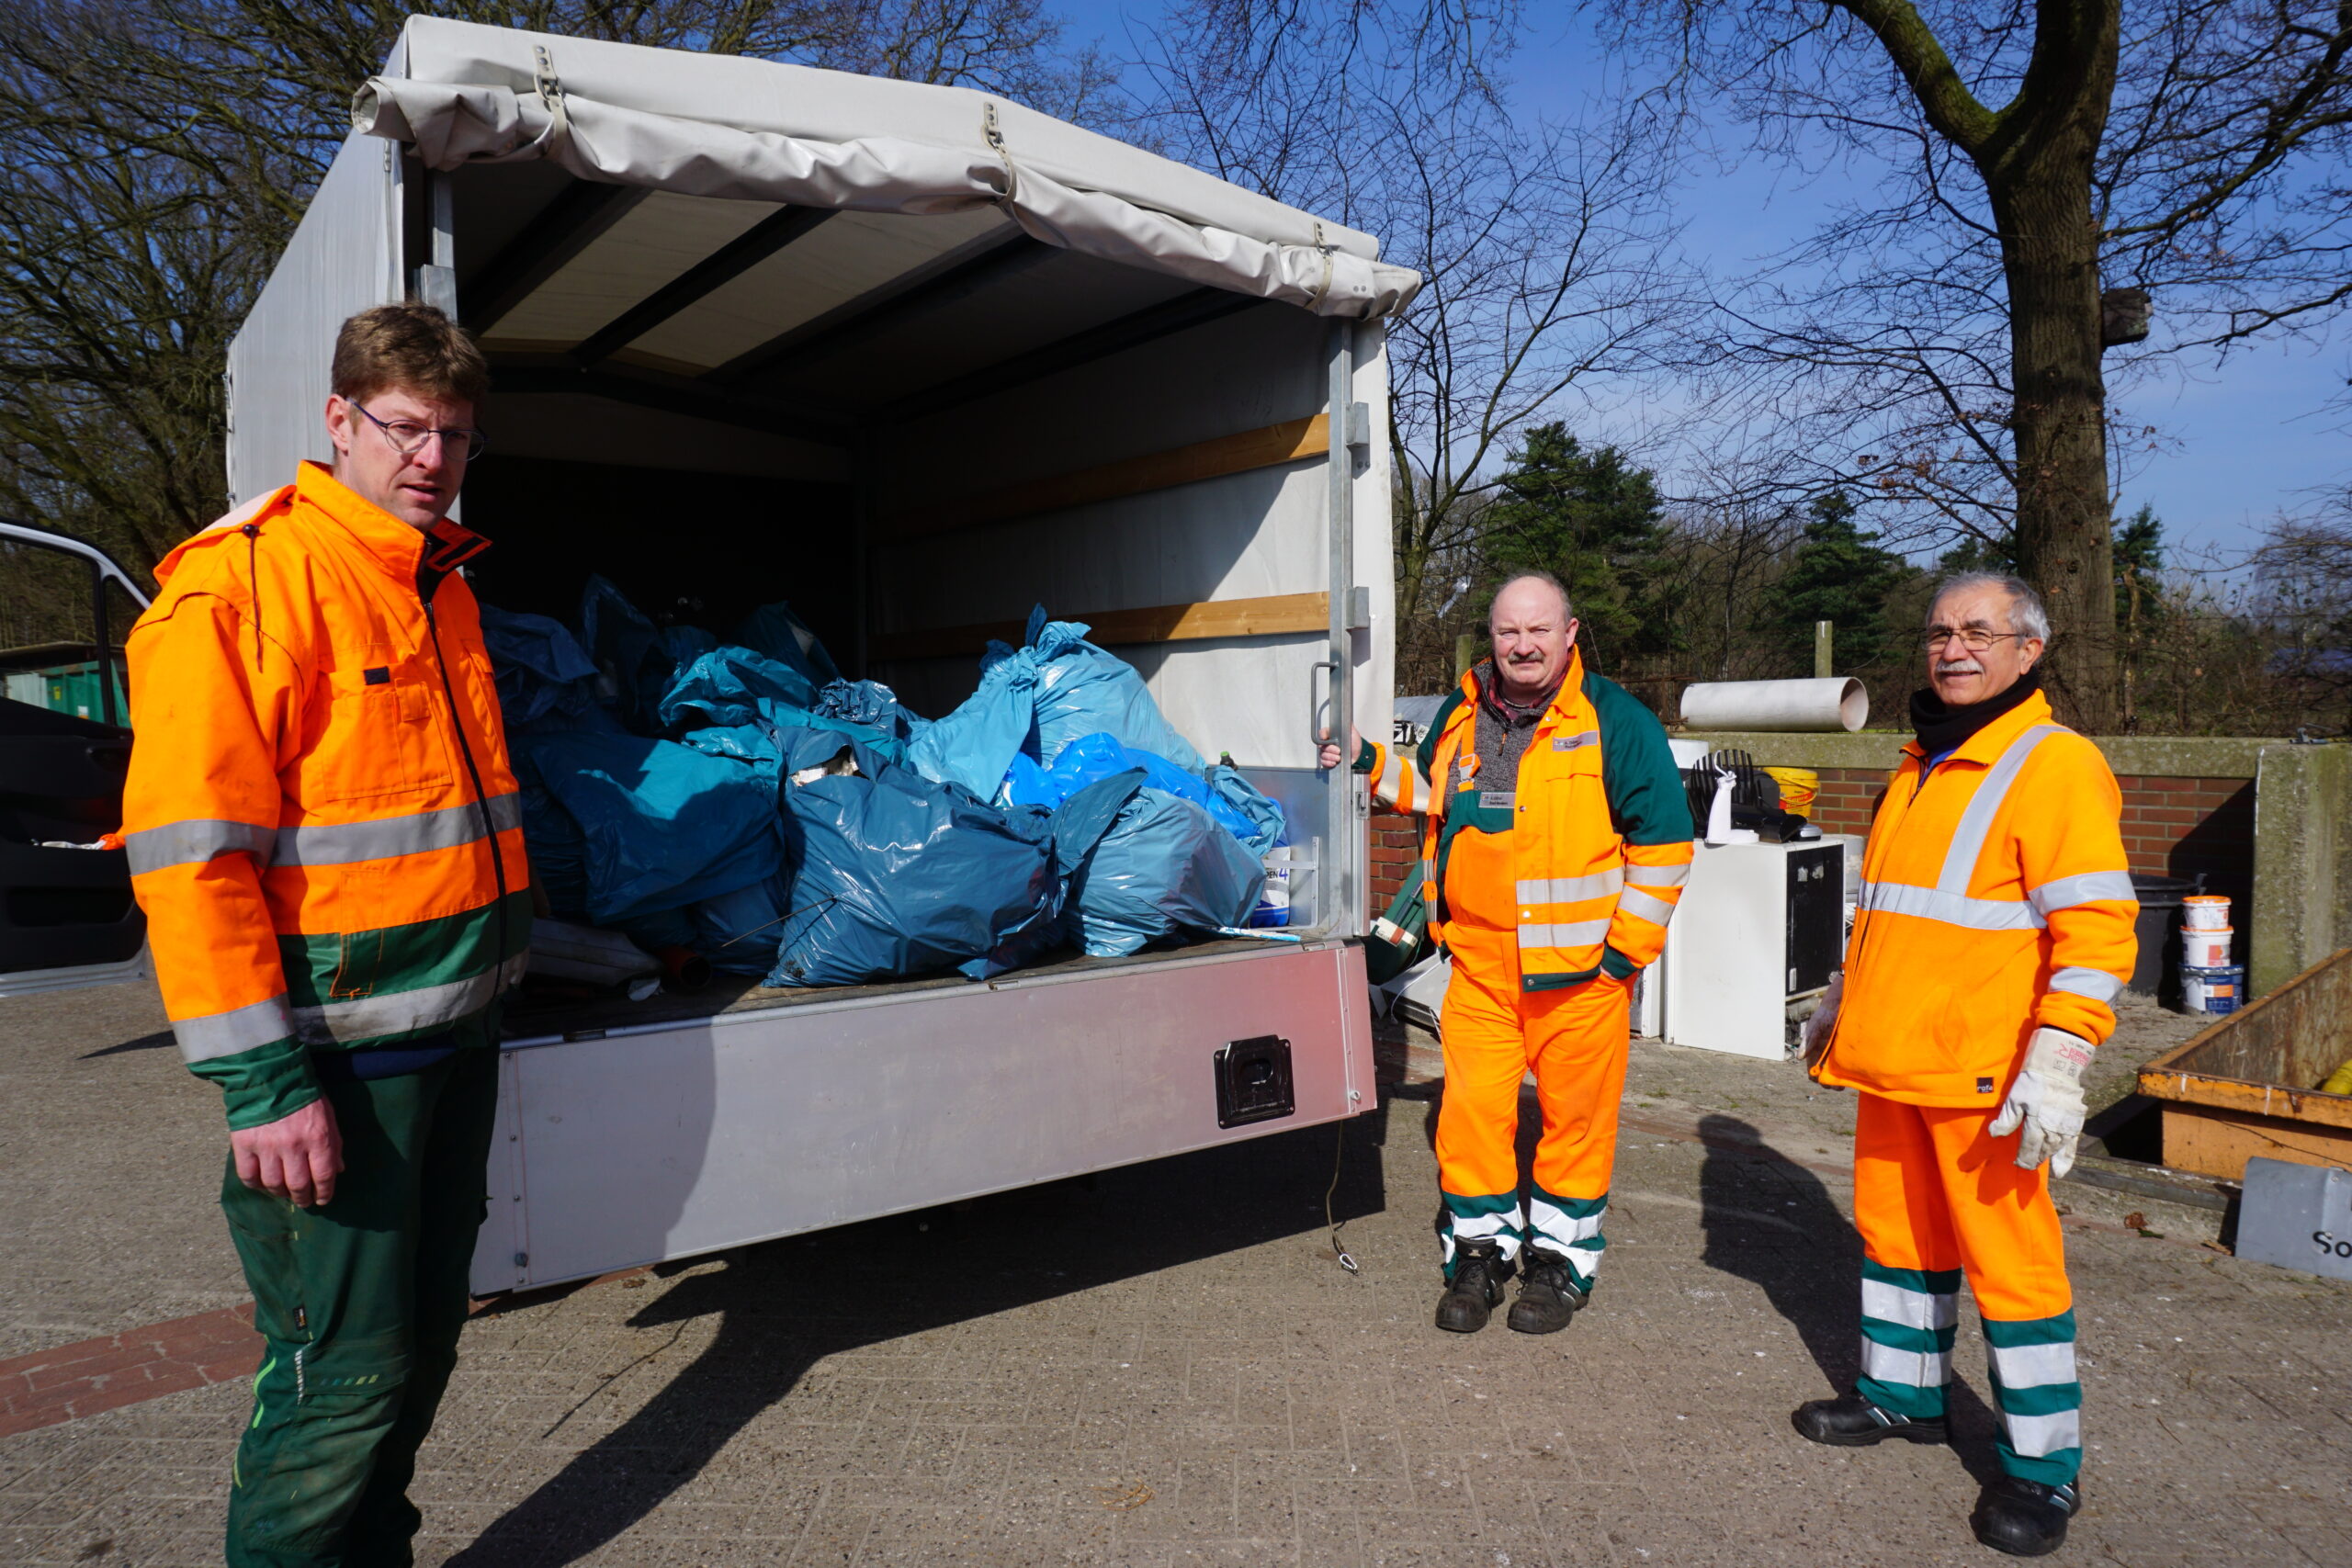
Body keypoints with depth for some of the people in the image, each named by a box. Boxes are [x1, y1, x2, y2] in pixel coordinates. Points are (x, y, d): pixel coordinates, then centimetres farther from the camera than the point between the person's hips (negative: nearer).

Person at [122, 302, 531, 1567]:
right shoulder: (244, 579, -12)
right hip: (336, 1050, -8)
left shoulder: (440, 587, 14)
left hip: (456, 1033, 8)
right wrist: (259, 1080, -20)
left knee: (423, 1335, 18)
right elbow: (191, 846, -17)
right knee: (346, 1368, 1)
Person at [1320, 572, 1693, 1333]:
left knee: (1576, 1113, 8)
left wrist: (1627, 947, -6)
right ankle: (1480, 1248, 23)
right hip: (1479, 962, 4)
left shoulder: (1612, 719, -6)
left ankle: (1561, 1257, 26)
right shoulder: (1462, 715, 8)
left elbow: (1664, 839, -4)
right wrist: (1369, 763, 14)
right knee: (1472, 1107, 5)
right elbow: (1432, 792, 29)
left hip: (1578, 965, -3)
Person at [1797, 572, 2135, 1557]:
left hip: (1982, 1073, -7)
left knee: (2007, 1256, 1)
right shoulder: (1921, 765, 14)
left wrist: (2056, 1066, -21)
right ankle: (1903, 1395, 33)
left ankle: (2043, 1465, 15)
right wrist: (1842, 1001, 27)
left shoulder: (2055, 765, -11)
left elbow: (2095, 929, -16)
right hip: (1890, 1063, 8)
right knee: (1895, 1230, 16)